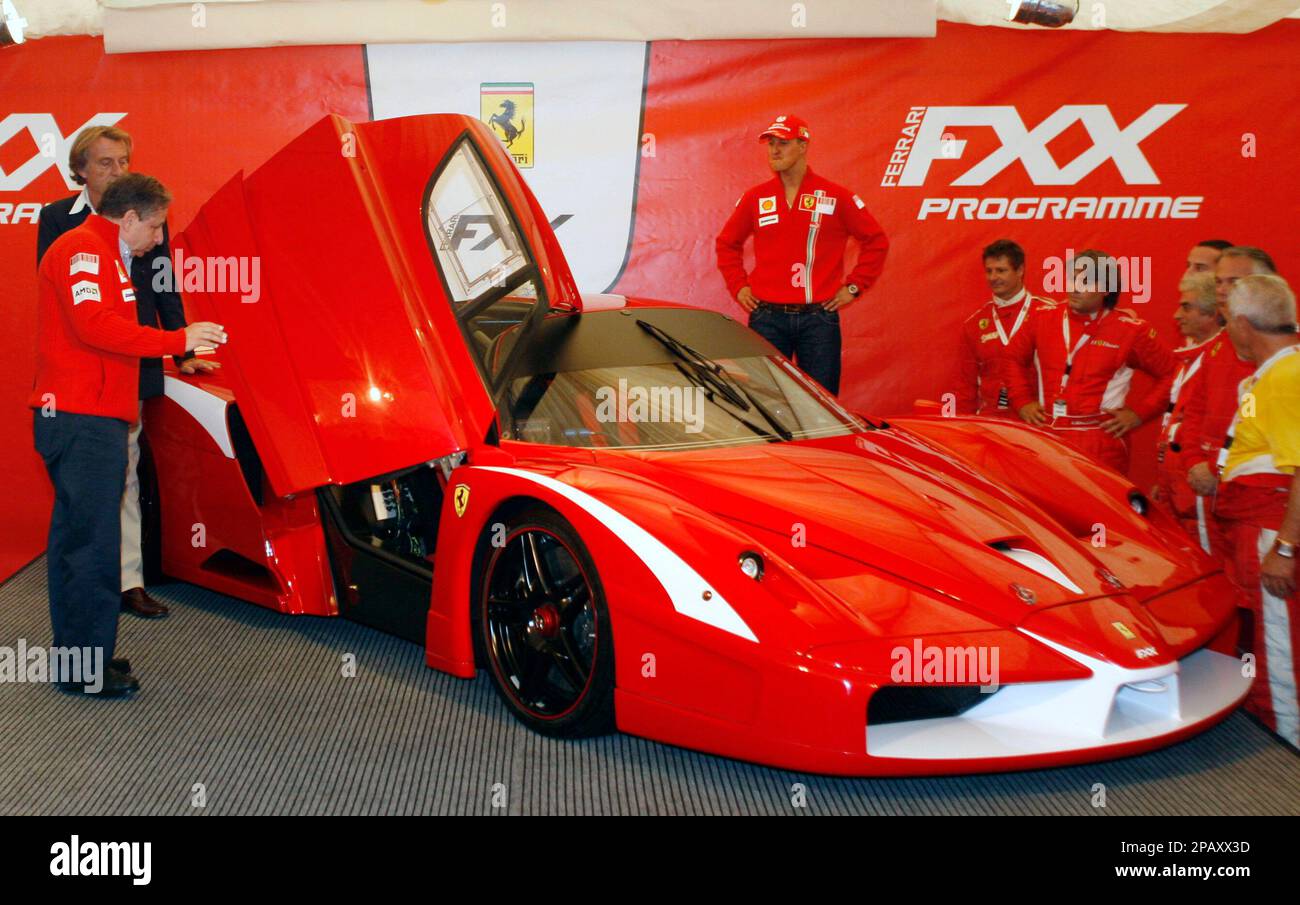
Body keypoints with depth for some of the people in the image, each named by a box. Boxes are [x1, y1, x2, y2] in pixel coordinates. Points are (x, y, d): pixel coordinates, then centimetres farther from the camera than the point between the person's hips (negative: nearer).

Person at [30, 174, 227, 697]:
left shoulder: (103, 255, 23)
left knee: (77, 537, 14)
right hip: (82, 419, -11)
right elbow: (95, 325, -23)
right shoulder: (83, 250, -9)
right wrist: (178, 340, -19)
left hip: (91, 418, 11)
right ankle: (86, 668, -1)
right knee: (91, 542, -7)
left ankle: (76, 654, 23)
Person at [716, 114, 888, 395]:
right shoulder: (756, 198, 7)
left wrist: (853, 287, 3)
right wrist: (738, 286, 9)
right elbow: (727, 243, 19)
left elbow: (876, 240, 9)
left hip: (819, 318, -1)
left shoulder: (836, 197, 2)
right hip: (767, 318, 1)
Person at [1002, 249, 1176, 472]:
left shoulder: (1130, 329, -1)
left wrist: (1139, 412, -1)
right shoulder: (1045, 319, 8)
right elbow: (1013, 359, 23)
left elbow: (1171, 374, 6)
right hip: (1045, 441, 3)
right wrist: (1022, 401, 12)